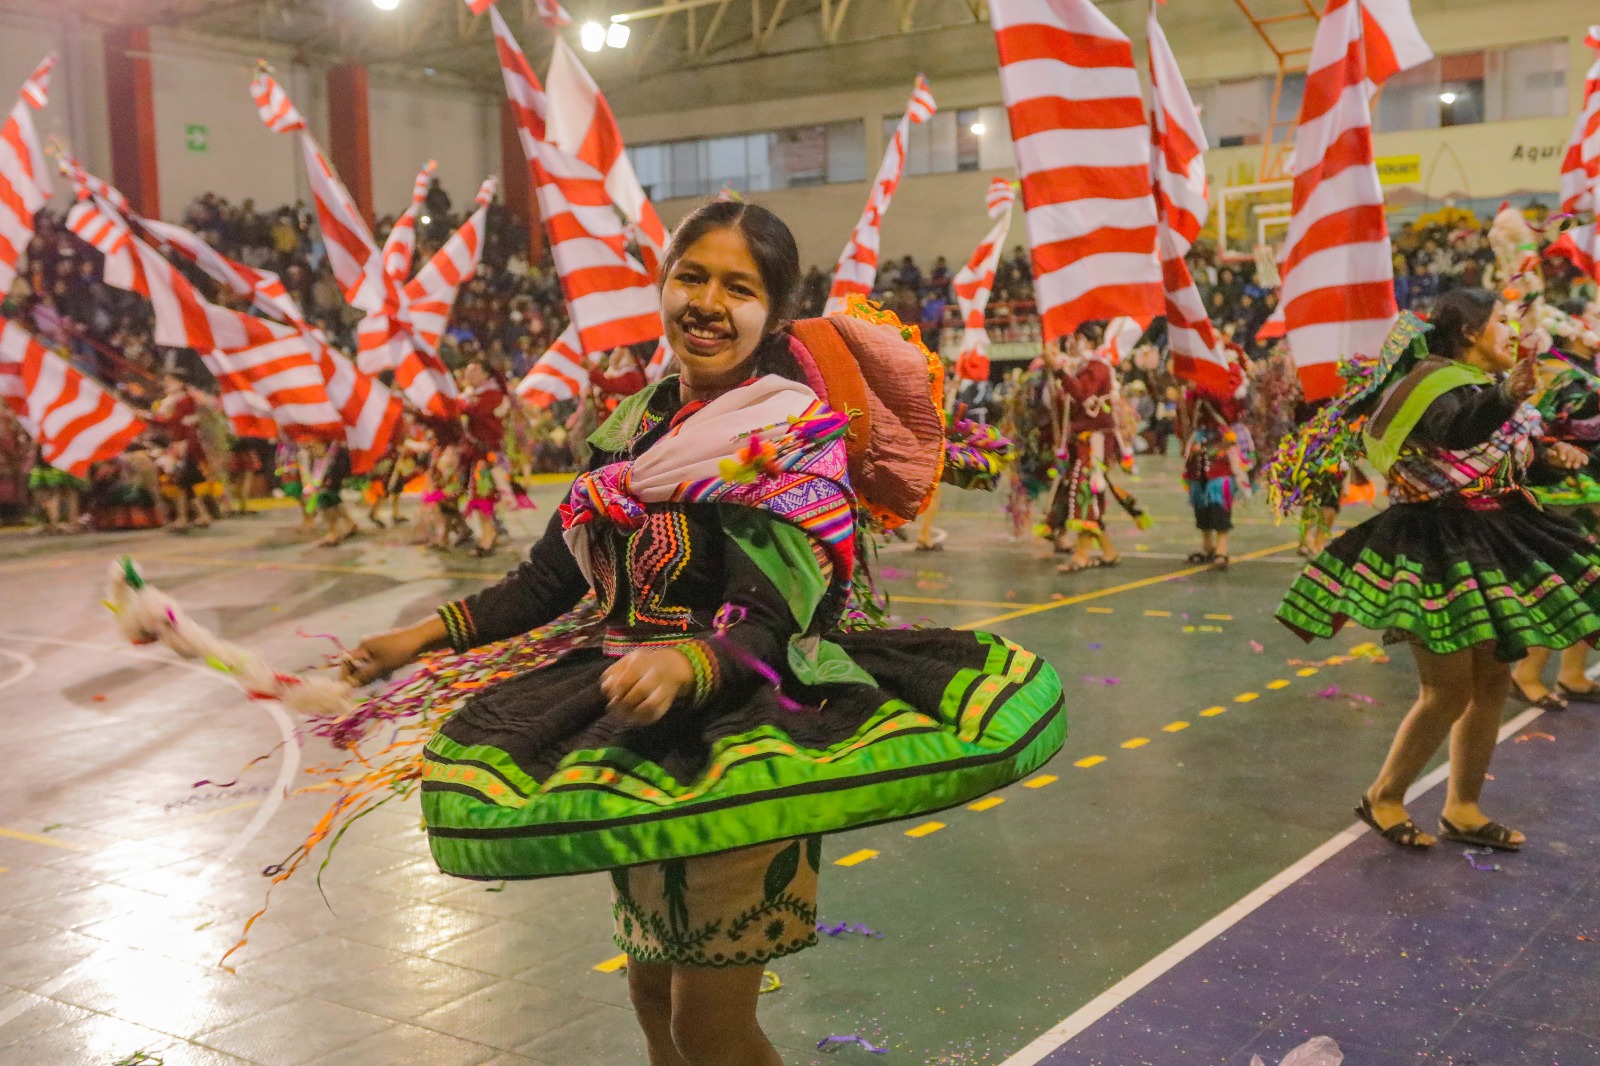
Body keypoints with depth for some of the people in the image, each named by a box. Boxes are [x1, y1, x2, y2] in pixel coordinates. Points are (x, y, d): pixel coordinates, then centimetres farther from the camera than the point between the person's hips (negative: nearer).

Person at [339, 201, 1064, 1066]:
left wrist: (684, 665, -44)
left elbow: (766, 629, -23)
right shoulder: (639, 424, 5)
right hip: (636, 743, 7)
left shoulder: (794, 437, -14)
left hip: (741, 742, -7)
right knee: (653, 993, 19)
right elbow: (556, 576, 12)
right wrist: (426, 635, 5)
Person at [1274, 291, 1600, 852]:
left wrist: (1552, 453, 7)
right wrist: (1507, 397, -53)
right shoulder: (1434, 379, -15)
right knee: (1449, 691, -7)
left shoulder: (1488, 384, 13)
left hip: (1489, 542, 9)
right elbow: (1458, 428, -37)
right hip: (1437, 547, -9)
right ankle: (1383, 798, 11)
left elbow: (1508, 455, 24)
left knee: (1493, 681, 11)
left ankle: (1462, 810, 22)